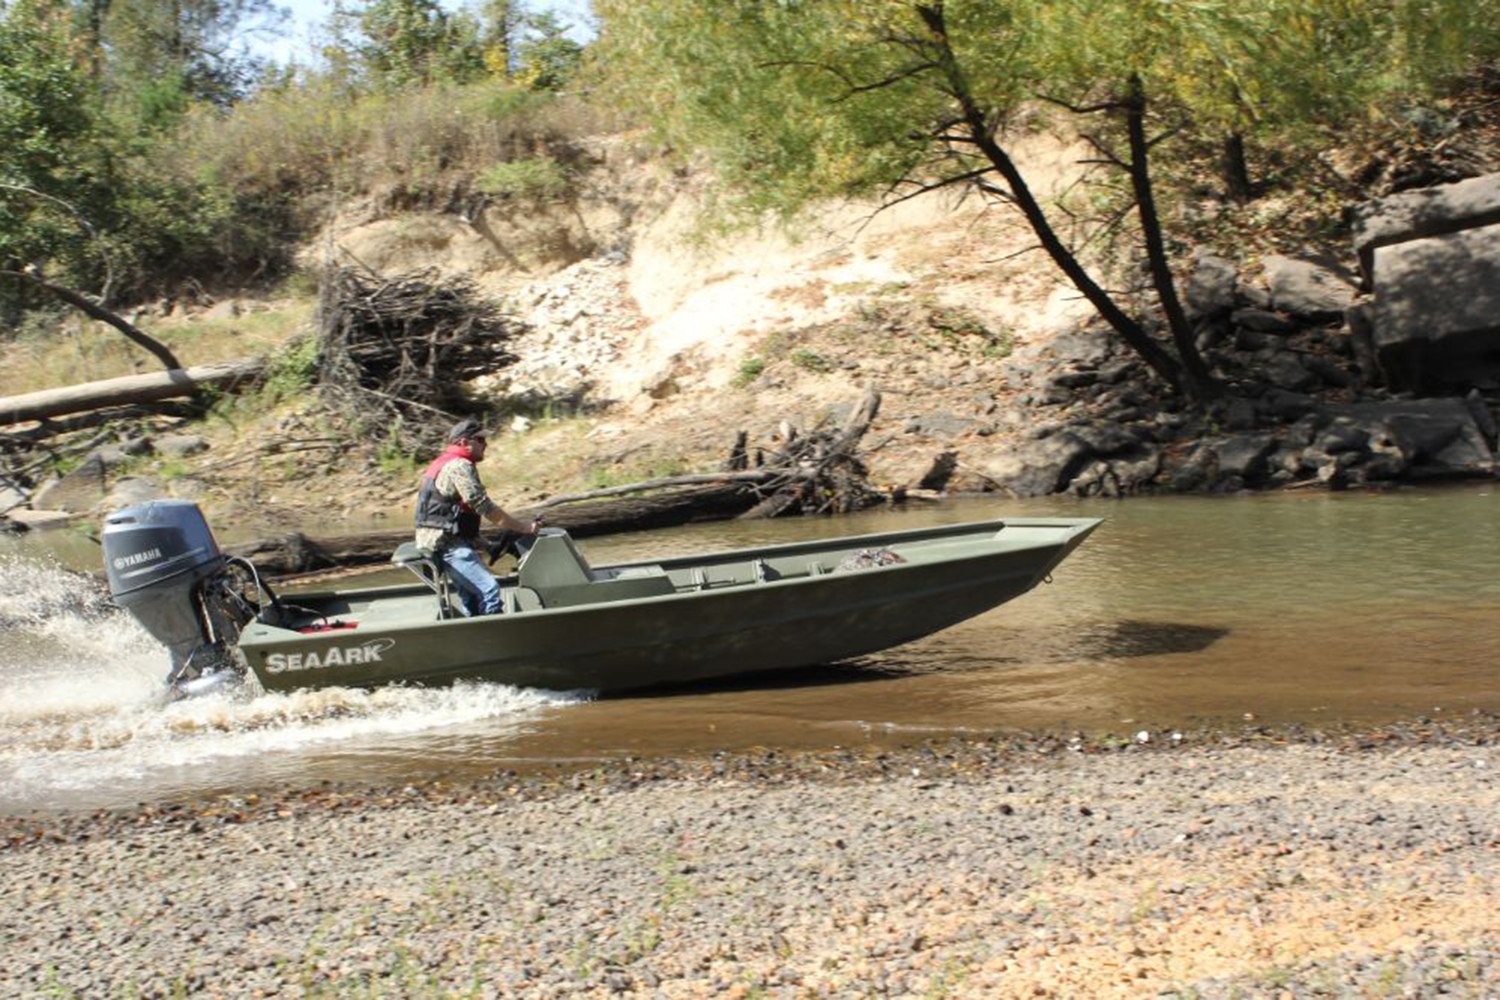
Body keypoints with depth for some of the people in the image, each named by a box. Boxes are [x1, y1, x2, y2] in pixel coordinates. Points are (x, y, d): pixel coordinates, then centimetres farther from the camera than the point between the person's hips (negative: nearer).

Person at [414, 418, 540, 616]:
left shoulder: (443, 463, 20)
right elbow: (485, 507, -18)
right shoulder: (459, 466, -13)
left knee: (472, 597, 16)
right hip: (448, 544, -11)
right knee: (488, 588, -19)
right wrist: (522, 527, -13)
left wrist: (479, 543, 19)